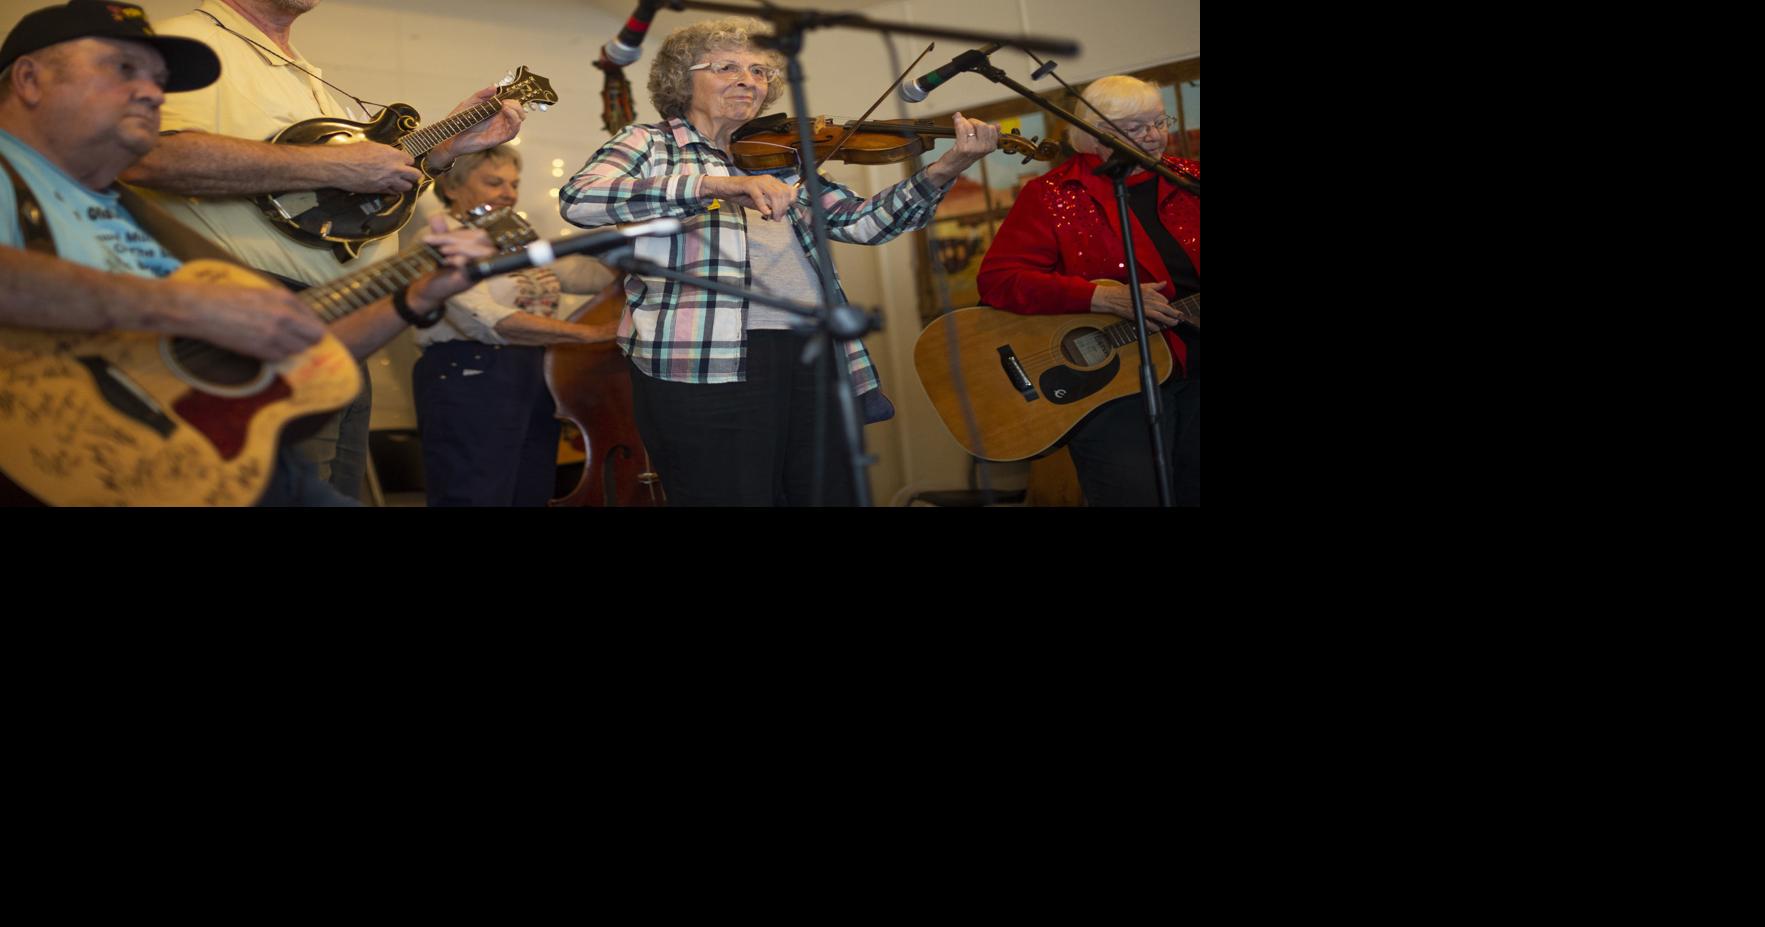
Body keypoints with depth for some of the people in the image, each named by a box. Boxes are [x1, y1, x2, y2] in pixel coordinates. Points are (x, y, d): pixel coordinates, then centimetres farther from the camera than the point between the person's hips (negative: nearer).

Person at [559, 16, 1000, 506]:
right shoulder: (649, 144, 8)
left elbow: (863, 221, 10)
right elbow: (578, 199, -12)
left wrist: (947, 167, -7)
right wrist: (717, 184, -23)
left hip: (814, 356, 5)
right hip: (706, 361, -5)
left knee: (834, 494, 4)